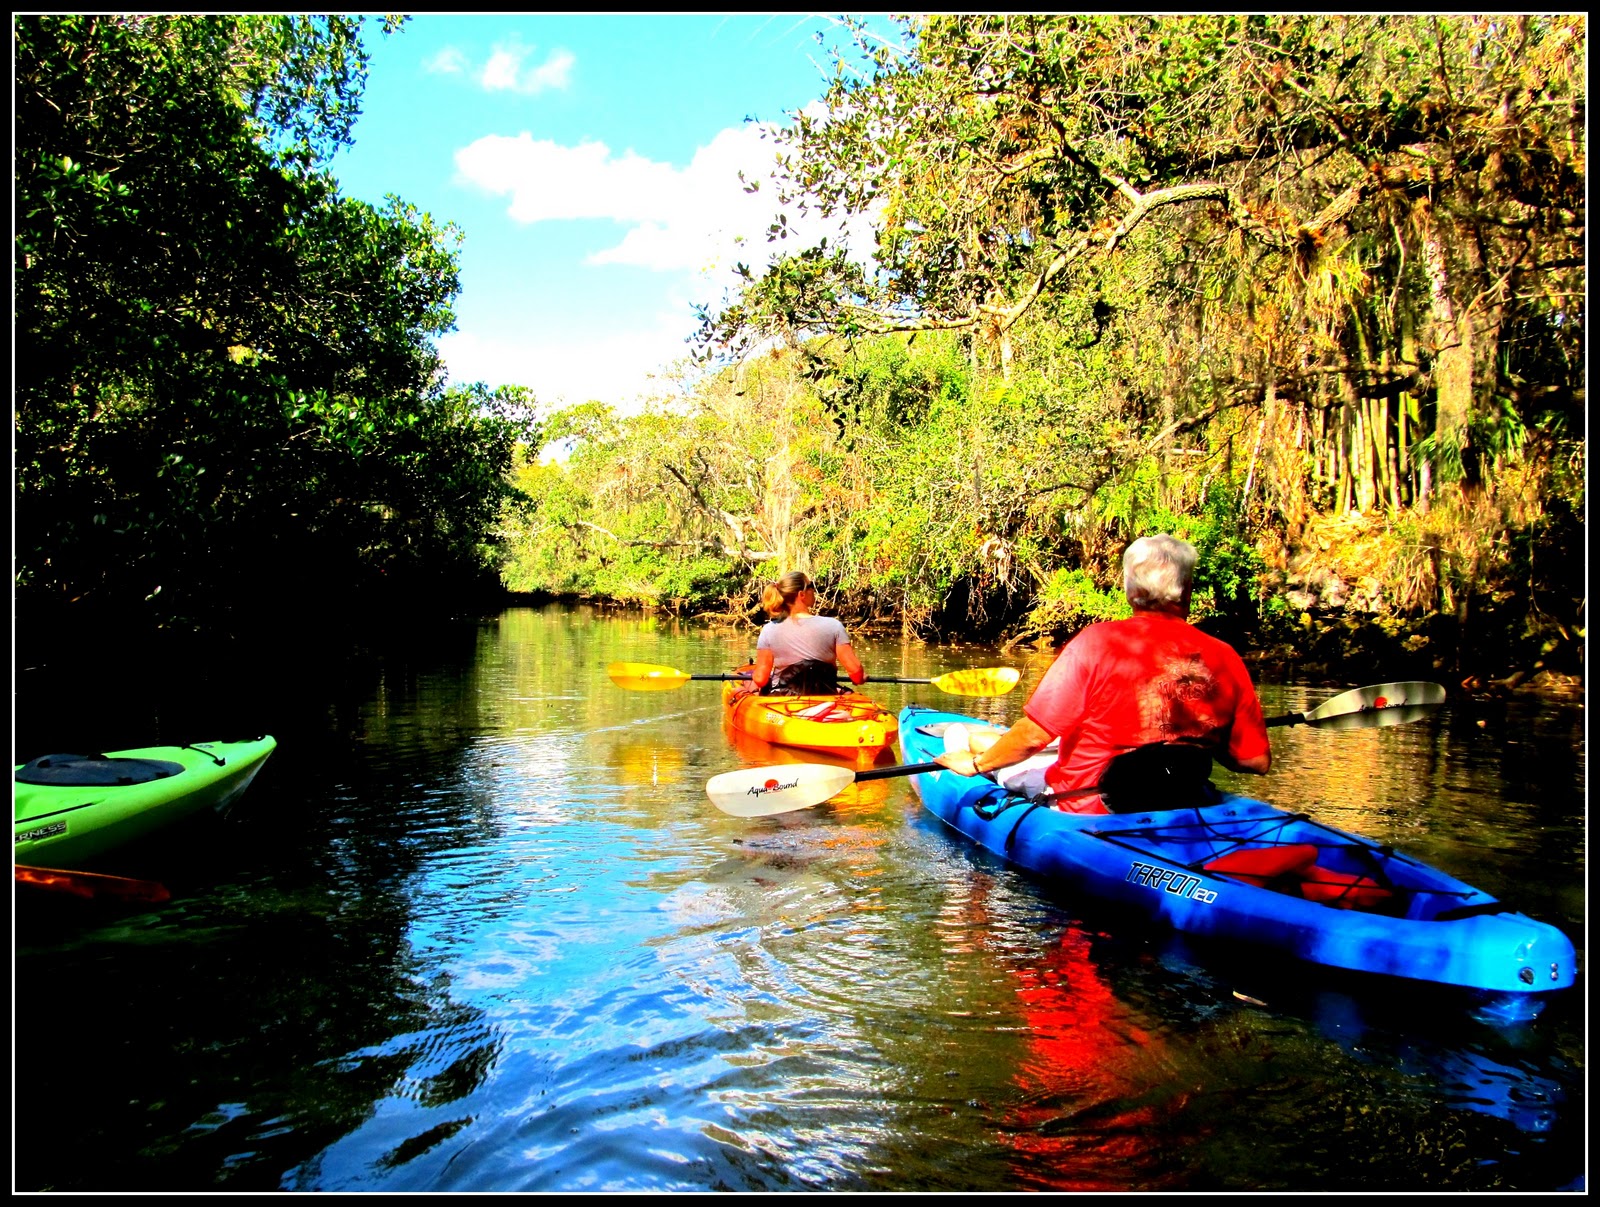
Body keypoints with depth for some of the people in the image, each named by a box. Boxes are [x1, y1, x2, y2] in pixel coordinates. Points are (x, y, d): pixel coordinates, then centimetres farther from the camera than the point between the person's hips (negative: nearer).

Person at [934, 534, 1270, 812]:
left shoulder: (1097, 641, -17)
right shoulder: (1225, 658, -7)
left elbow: (1033, 734, -16)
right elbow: (1257, 761, -2)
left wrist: (976, 763, 2)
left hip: (1090, 812, -4)